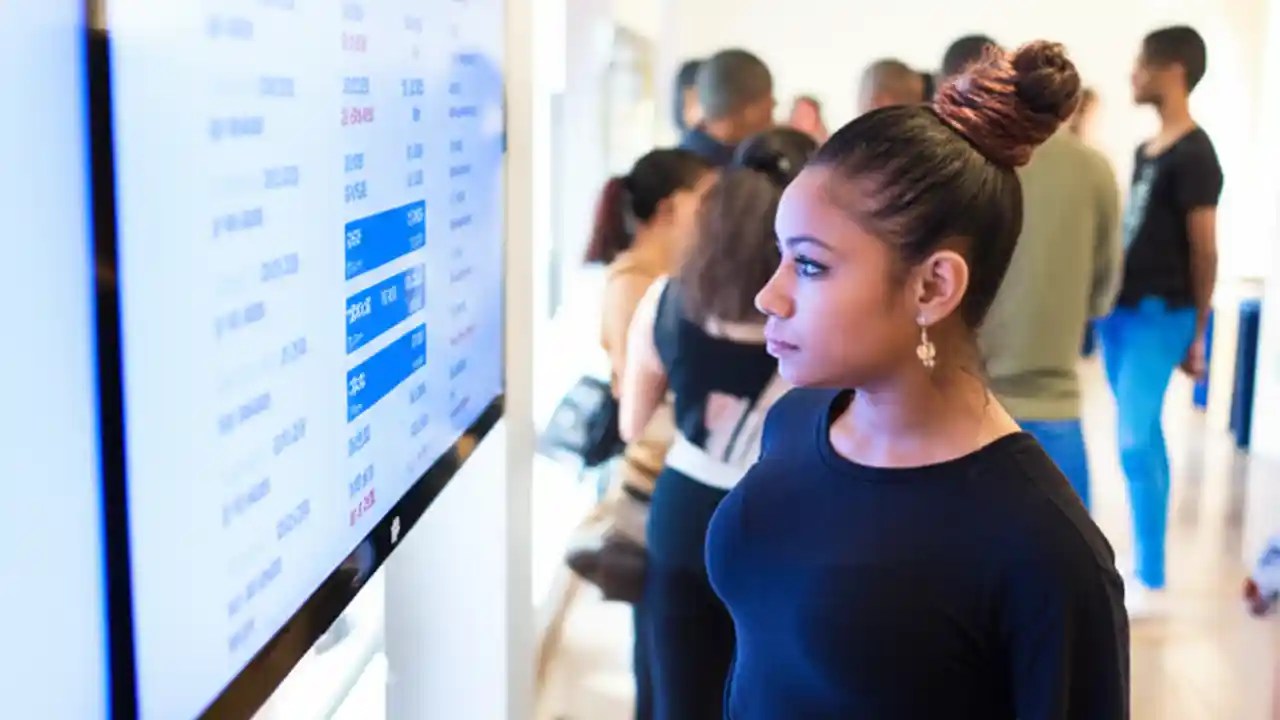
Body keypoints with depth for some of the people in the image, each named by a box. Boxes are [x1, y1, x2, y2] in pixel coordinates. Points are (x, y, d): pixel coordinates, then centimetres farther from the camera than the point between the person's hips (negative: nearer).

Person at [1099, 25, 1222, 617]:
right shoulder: (1145, 150, 13)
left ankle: (1150, 582, 0)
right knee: (1141, 438, 13)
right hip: (1120, 308, 8)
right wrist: (1109, 300, 15)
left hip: (1159, 314, -8)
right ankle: (1141, 562, 22)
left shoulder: (1194, 155, -12)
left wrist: (1197, 333, -8)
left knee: (1135, 442, -9)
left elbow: (1204, 251, -11)